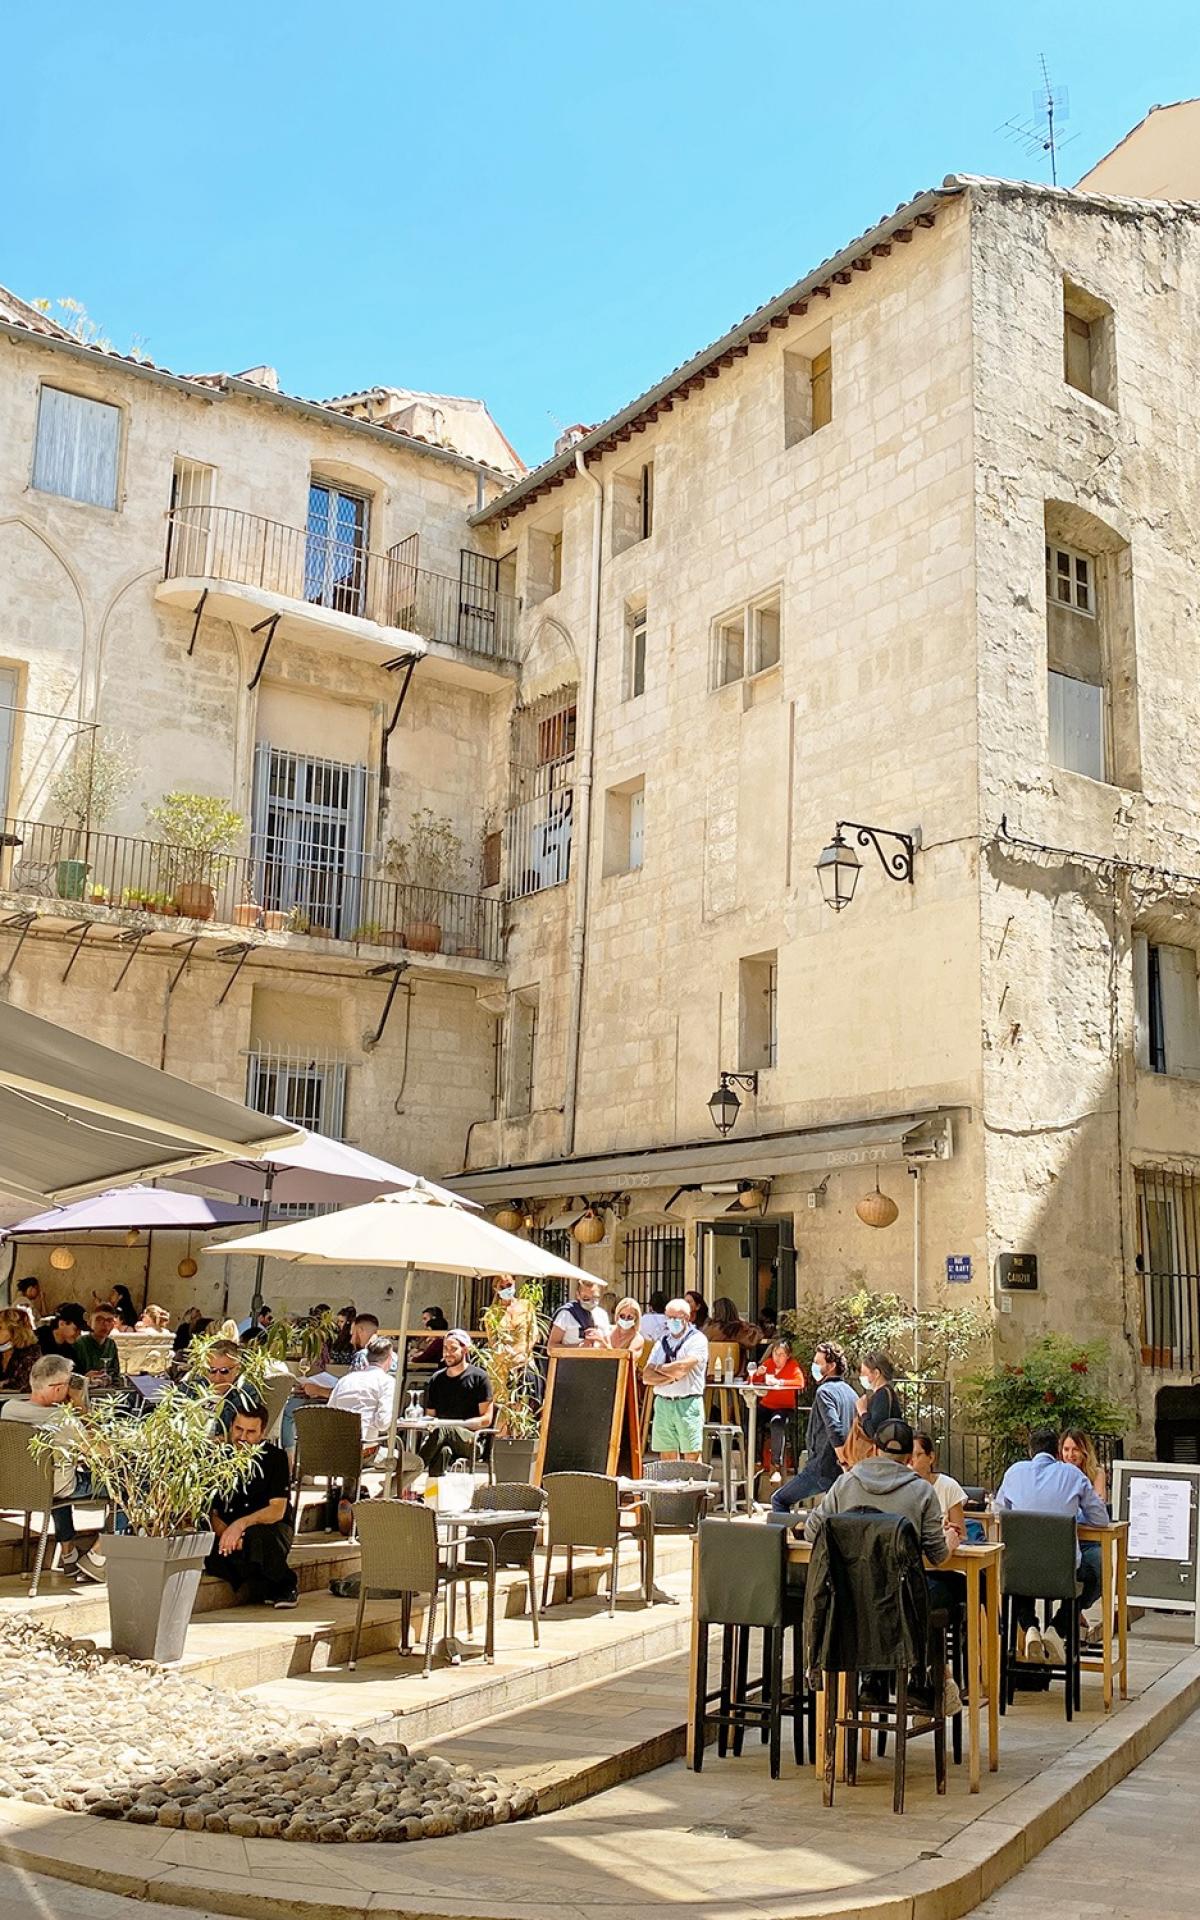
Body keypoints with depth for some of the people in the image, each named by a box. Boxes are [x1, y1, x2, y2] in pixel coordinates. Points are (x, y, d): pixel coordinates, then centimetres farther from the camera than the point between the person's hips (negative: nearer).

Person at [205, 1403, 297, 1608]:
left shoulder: (274, 1457, -5)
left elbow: (278, 1510, -12)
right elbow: (211, 1511, 1)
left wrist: (242, 1524, -29)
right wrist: (224, 1532, -21)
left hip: (271, 1529, -3)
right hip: (227, 1530, 3)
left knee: (255, 1537, -38)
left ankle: (285, 1584, -9)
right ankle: (267, 1590, -17)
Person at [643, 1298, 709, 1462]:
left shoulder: (697, 1339, 0)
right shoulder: (661, 1343, 16)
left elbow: (683, 1367, -15)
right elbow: (647, 1376, 7)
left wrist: (660, 1368, 2)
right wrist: (671, 1377, -8)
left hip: (688, 1403, -5)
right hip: (663, 1403, 5)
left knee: (691, 1456, -6)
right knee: (667, 1458, 3)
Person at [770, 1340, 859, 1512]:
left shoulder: (825, 1391, -13)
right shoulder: (851, 1392, 12)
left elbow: (834, 1429, -26)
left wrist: (843, 1461, -21)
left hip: (822, 1467, -8)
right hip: (845, 1472, 8)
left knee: (779, 1500, 4)